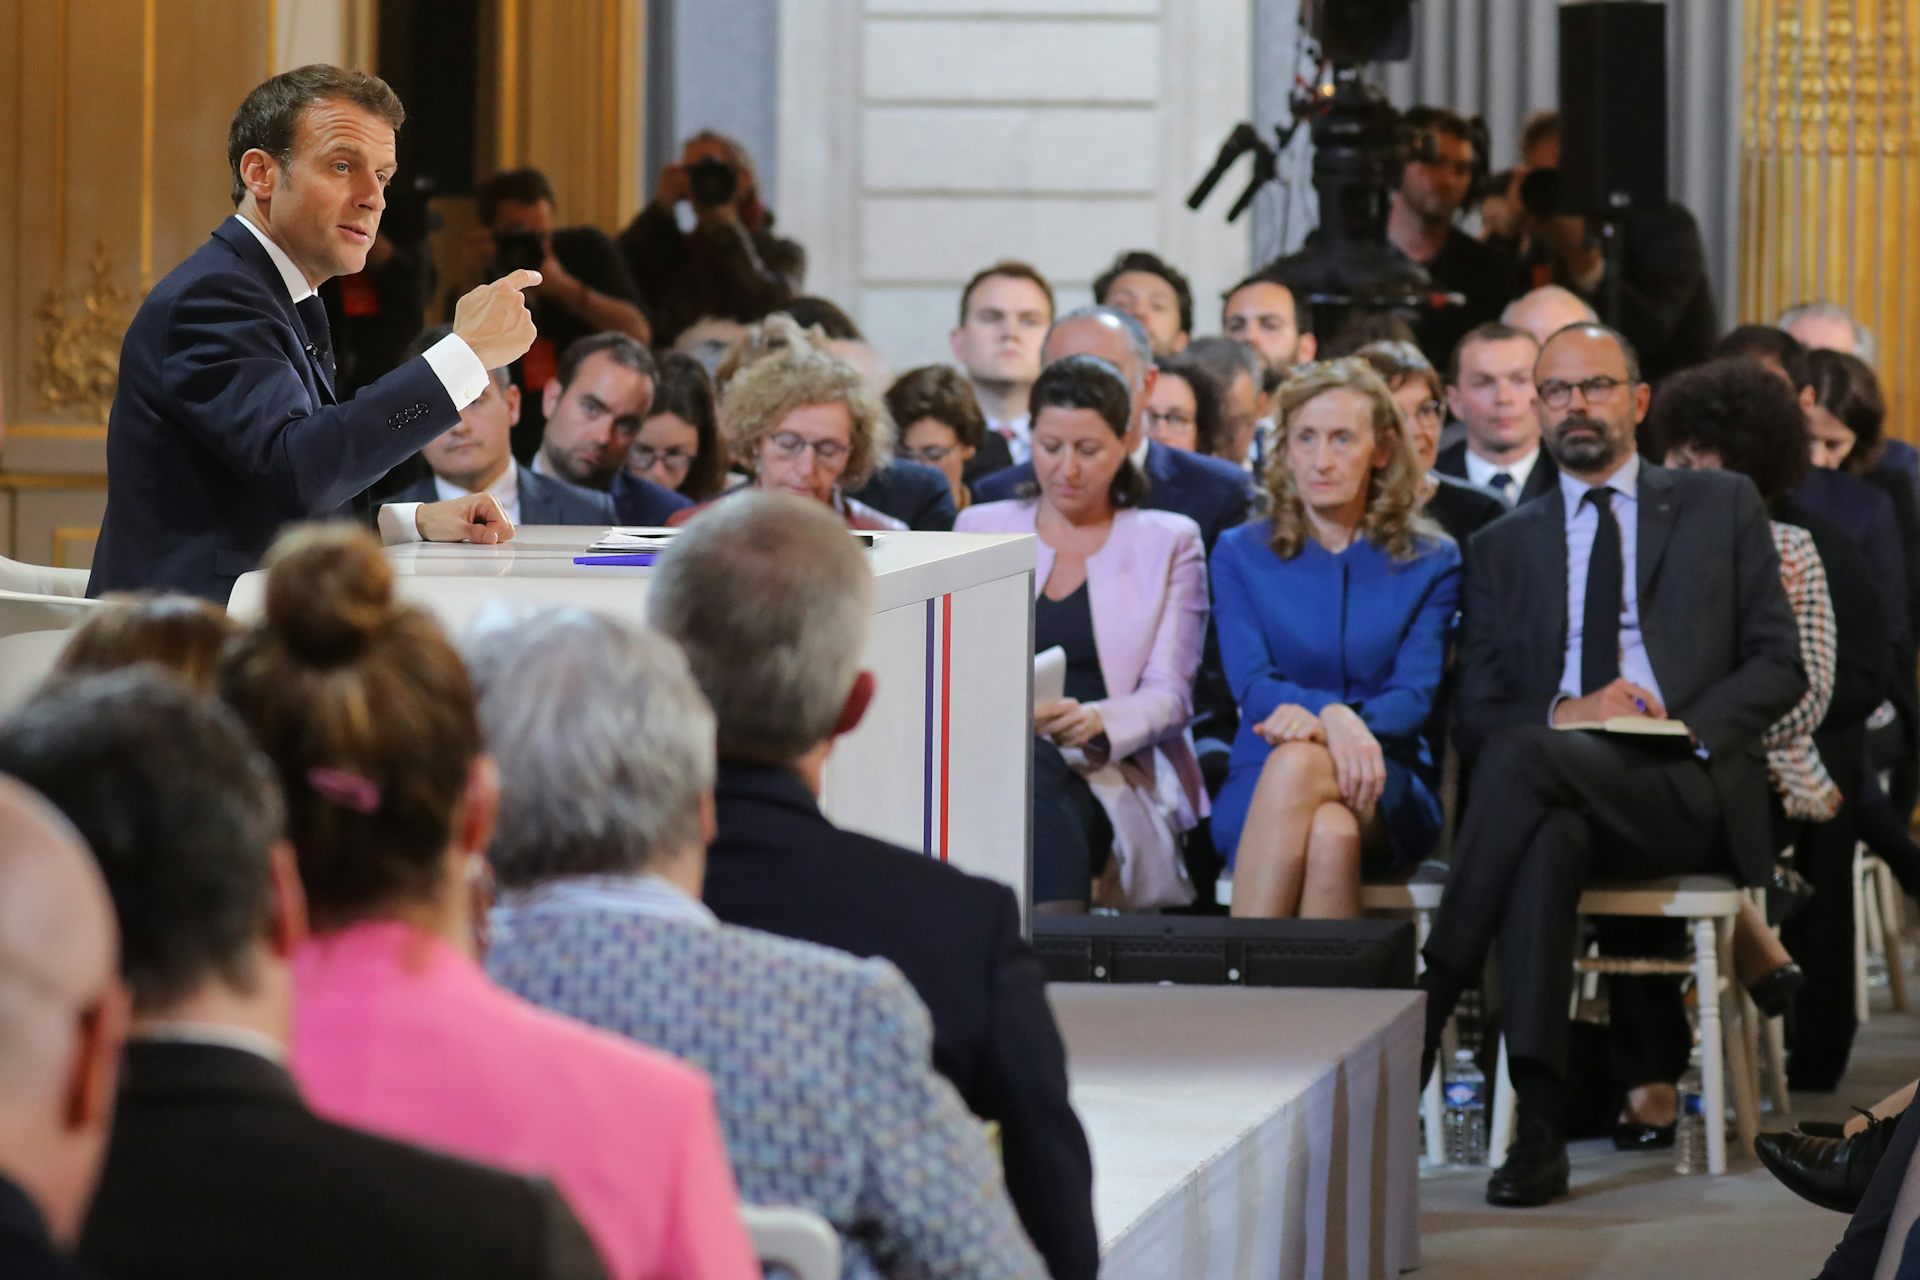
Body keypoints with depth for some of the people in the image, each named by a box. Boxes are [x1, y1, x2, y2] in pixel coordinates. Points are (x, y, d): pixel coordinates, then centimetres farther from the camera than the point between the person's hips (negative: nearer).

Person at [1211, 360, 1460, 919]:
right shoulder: (1239, 554, 13)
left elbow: (1415, 697, -2)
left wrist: (1317, 727, -24)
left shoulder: (1431, 562, 11)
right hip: (1259, 787, 1)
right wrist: (1333, 713, -25)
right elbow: (1253, 685, -1)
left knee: (1296, 765, -38)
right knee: (1328, 833, -38)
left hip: (1389, 795, -1)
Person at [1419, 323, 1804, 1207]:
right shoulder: (1506, 544, 23)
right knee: (1546, 834, -38)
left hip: (1688, 791, -2)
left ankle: (1424, 1015, -38)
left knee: (1527, 756, -35)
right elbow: (1475, 716, 12)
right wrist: (1566, 712, -10)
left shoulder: (1721, 507, 19)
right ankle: (1539, 1126, -40)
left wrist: (1688, 728, -9)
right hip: (1558, 796, 2)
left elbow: (1779, 667, 10)